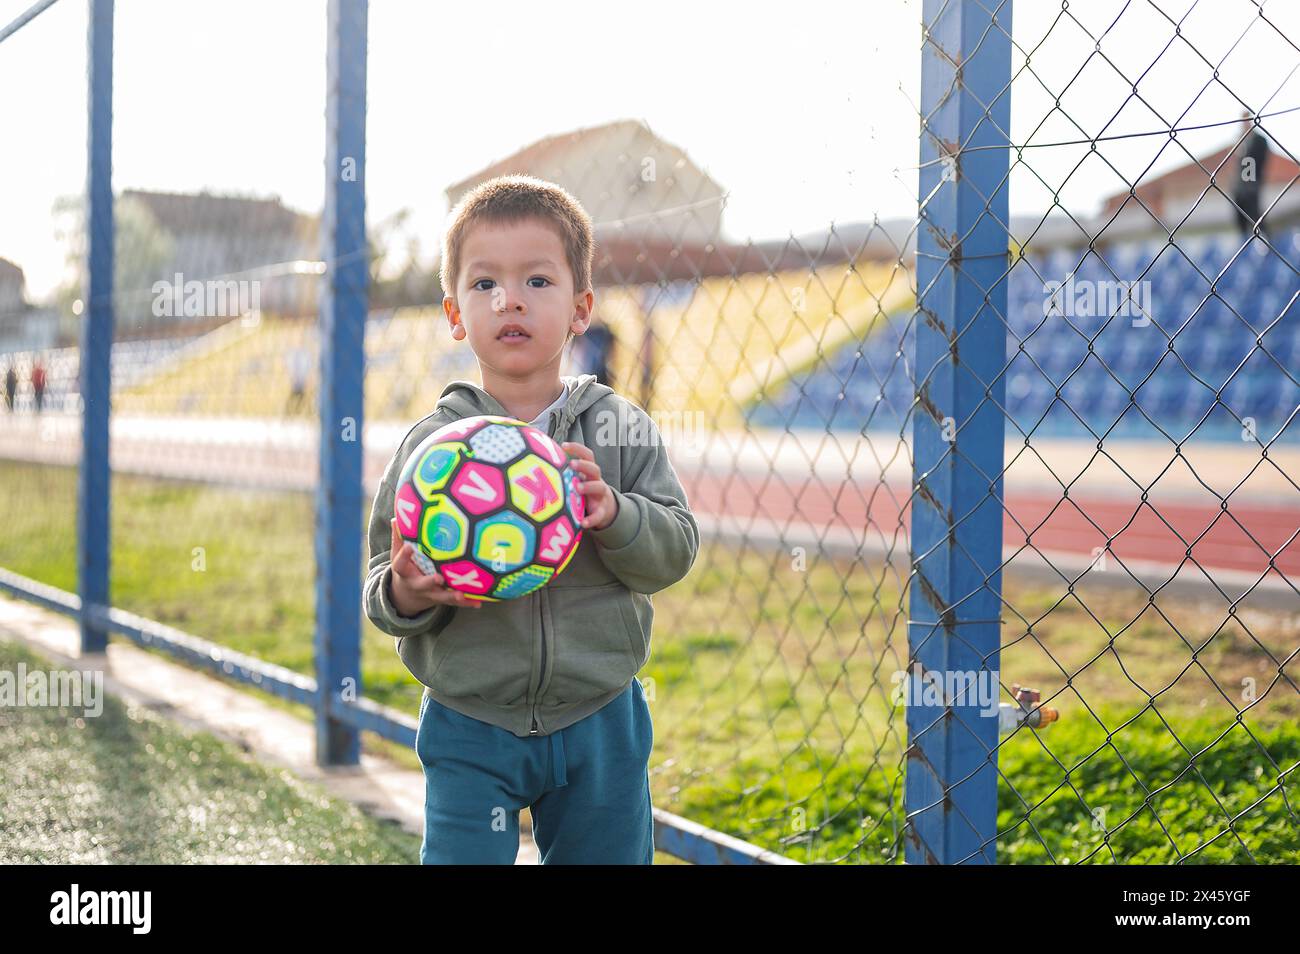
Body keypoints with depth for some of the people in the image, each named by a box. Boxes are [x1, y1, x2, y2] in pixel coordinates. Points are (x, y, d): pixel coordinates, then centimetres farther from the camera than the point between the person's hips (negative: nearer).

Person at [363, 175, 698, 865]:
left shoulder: (621, 430, -1)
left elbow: (677, 547, -5)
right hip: (469, 733, -1)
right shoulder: (430, 444, -4)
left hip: (600, 725, 2)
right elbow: (386, 581, 0)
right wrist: (405, 595, -23)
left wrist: (614, 514, -24)